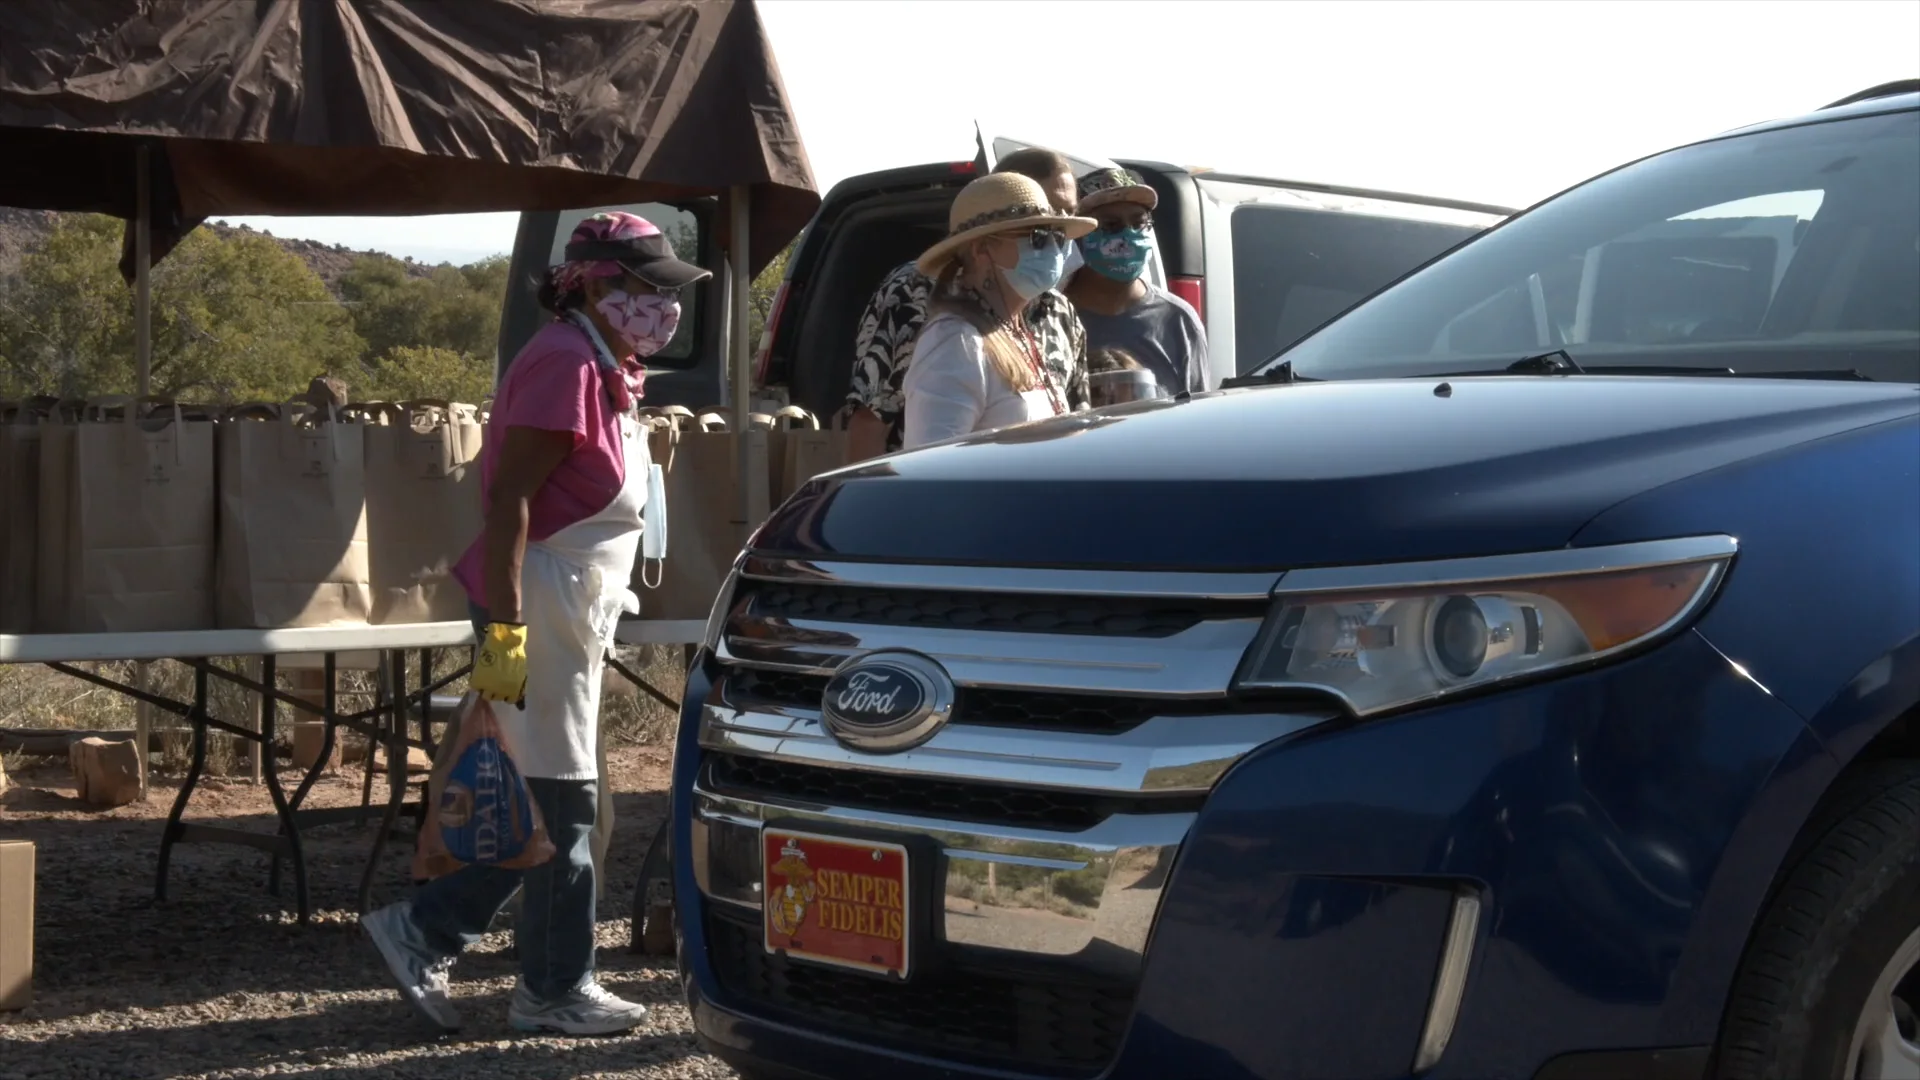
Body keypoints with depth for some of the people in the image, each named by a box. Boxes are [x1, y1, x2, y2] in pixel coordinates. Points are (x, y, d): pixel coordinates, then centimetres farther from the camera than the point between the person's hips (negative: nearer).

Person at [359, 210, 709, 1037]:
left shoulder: (604, 369, 15)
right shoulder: (565, 363, -16)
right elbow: (507, 501, -22)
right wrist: (505, 629, -26)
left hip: (576, 610, 10)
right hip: (541, 603, -10)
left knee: (554, 804, 13)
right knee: (562, 802, -1)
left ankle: (423, 933, 18)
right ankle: (555, 991, 10)